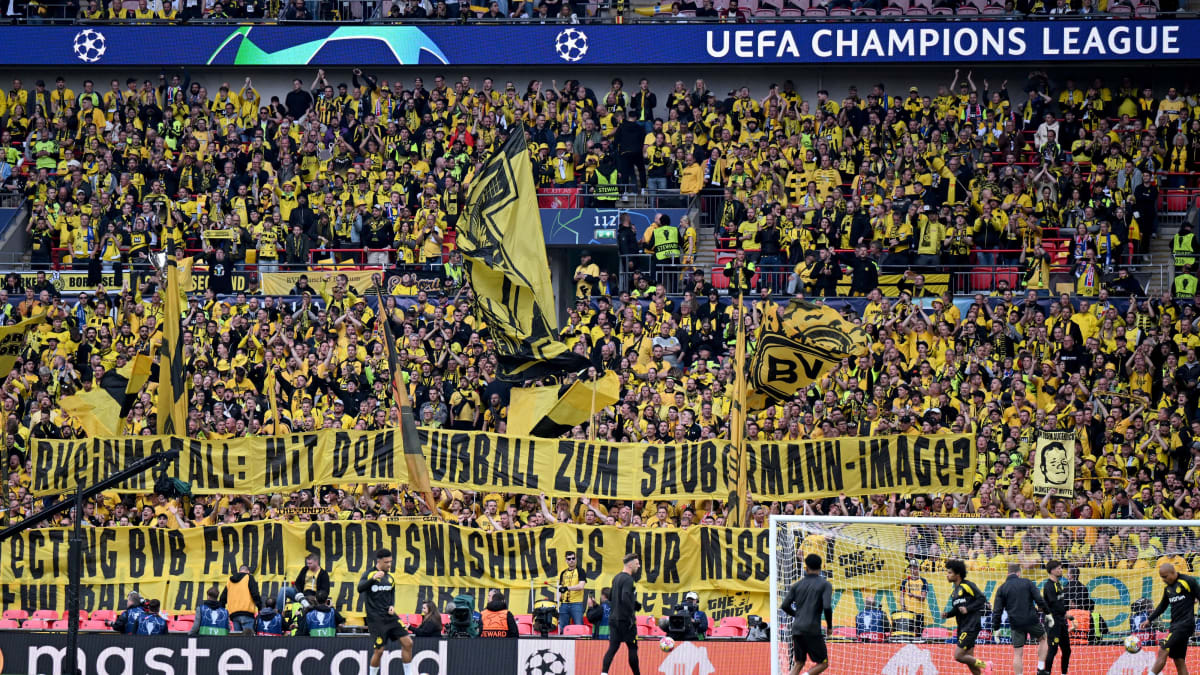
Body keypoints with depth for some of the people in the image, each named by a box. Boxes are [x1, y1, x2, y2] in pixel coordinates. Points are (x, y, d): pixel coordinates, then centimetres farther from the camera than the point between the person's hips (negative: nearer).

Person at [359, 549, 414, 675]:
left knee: (407, 643, -4)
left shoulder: (390, 577, 11)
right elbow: (360, 589, -24)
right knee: (379, 650, -6)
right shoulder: (368, 574, -6)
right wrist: (373, 578, -40)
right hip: (375, 618, -6)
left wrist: (392, 606, 6)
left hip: (389, 616, 6)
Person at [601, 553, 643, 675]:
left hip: (614, 618, 8)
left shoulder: (617, 578, 13)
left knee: (612, 647, 3)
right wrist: (631, 616, -19)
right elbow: (625, 598, -27)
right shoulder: (628, 579, -14)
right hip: (625, 619, -8)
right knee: (632, 648, 4)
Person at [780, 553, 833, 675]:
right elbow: (827, 607, -14)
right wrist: (829, 626, 2)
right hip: (812, 630, -5)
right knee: (823, 663, 6)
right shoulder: (825, 584, -2)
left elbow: (785, 607, 7)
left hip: (797, 629, 5)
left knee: (798, 664, 14)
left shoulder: (797, 585, 10)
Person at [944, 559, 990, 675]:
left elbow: (981, 599, -12)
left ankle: (984, 665, 2)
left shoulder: (968, 586, -9)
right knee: (969, 659, 8)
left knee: (958, 656, -13)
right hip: (962, 628, 9)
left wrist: (968, 609, -19)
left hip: (971, 626, -9)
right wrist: (947, 614, 6)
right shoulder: (954, 591, 16)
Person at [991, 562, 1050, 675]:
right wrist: (1047, 614, 7)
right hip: (1032, 621, -1)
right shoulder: (1027, 583, 0)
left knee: (1017, 654, 6)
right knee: (1043, 639, 24)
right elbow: (1039, 600, -4)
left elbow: (997, 610, 2)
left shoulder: (1002, 588, 3)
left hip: (1016, 624, 1)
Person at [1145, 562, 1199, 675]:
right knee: (1179, 661, 4)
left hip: (1185, 623, -8)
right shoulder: (1168, 587, 16)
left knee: (1163, 652, -16)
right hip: (1175, 625, 8)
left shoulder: (1188, 581, -6)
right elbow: (1162, 606, 27)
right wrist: (1149, 619, 21)